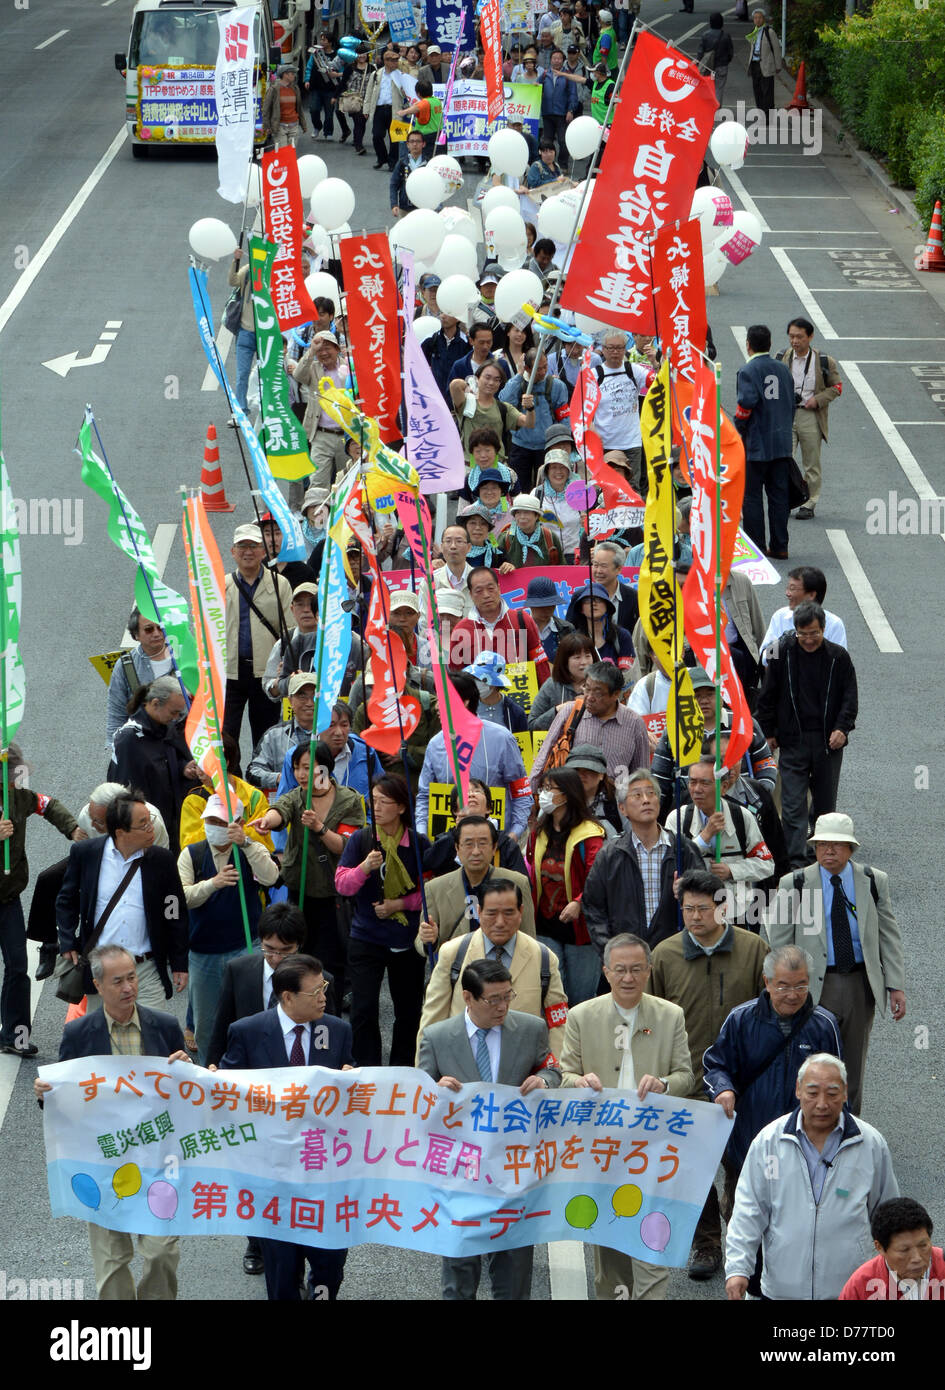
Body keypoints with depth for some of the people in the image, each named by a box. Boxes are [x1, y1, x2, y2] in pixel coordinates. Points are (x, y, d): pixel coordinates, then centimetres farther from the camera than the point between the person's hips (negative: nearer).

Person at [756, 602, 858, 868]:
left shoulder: (838, 657, -1)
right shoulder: (783, 654, -2)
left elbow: (850, 697, 3)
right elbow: (767, 695, 6)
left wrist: (842, 728, -10)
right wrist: (768, 732, 4)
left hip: (828, 741, 1)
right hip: (793, 741, -1)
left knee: (825, 803, 11)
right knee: (793, 805, -8)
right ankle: (796, 861, -9)